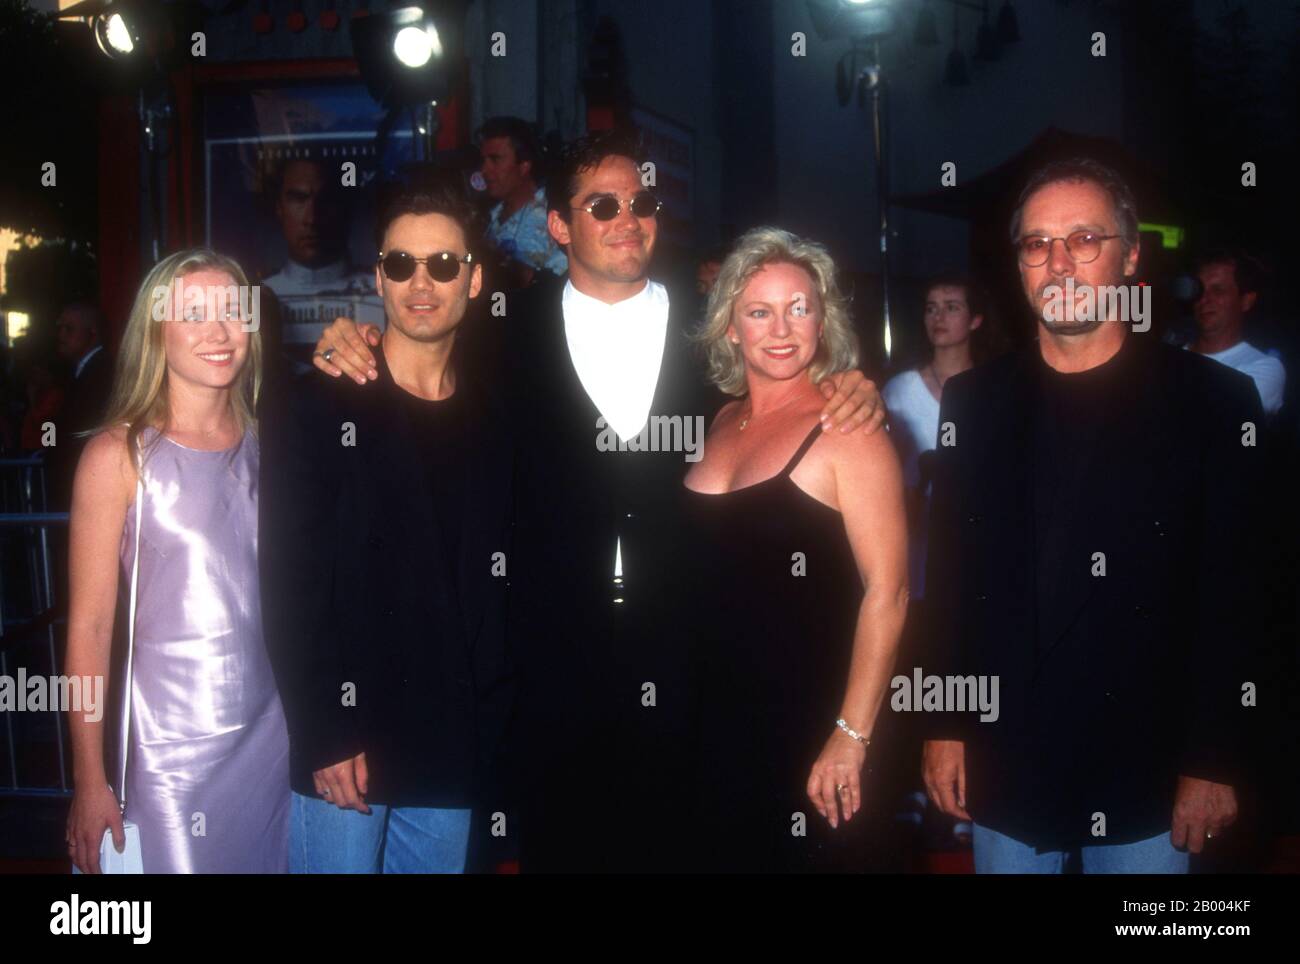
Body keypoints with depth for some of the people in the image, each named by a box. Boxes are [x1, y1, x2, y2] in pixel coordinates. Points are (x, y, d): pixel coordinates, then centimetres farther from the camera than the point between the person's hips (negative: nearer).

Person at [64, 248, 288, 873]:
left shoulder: (268, 441, 4)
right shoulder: (119, 454, -8)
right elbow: (89, 627, -8)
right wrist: (89, 784, -8)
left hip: (275, 736, 4)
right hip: (173, 746, -4)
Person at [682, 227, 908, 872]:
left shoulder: (846, 428, -14)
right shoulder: (725, 421, 6)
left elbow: (887, 591, -16)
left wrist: (851, 737, -18)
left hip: (806, 726, -6)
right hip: (712, 719, 6)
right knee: (725, 855, 19)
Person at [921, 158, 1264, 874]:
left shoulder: (1214, 402, -4)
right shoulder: (974, 400, 4)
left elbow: (1232, 597, -5)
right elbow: (949, 577, 6)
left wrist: (1215, 762, -6)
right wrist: (945, 727, 4)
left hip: (1143, 766, -2)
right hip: (1003, 763, 2)